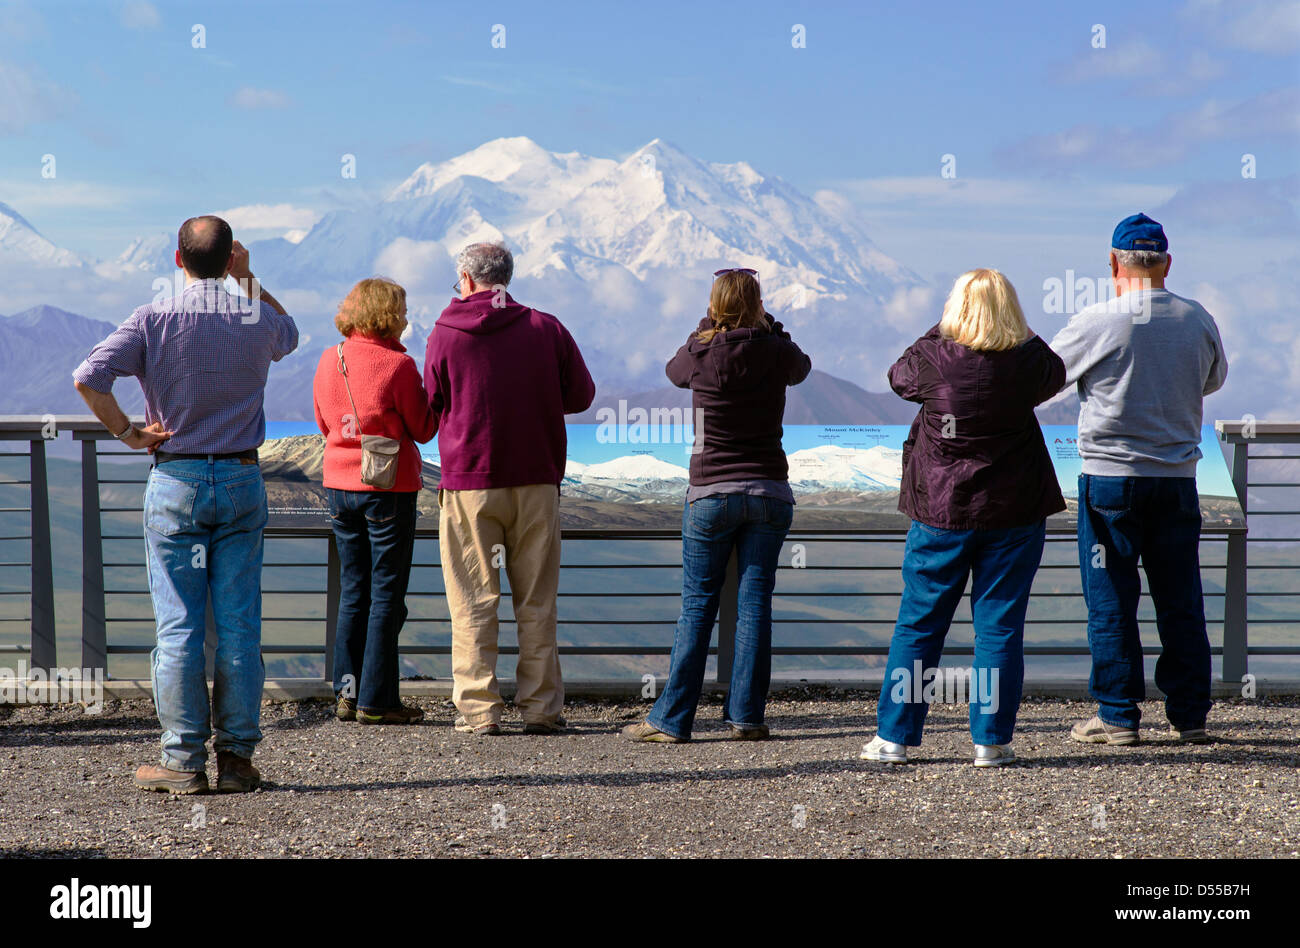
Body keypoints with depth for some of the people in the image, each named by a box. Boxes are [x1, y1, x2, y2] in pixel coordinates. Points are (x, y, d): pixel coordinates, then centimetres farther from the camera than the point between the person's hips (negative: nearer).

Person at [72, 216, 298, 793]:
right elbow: (289, 335, 28)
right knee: (240, 626, 4)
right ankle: (236, 756, 6)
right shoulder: (257, 319, 1)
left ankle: (183, 761, 2)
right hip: (242, 482, 2)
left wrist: (126, 433, -6)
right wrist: (248, 278, 22)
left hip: (176, 482, -2)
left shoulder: (154, 320, -6)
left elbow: (89, 377, -18)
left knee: (178, 627, 1)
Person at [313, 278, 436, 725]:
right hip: (389, 488, -5)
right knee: (386, 594, 0)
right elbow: (423, 429, -6)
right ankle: (376, 700, 1)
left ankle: (347, 692, 12)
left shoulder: (329, 361, 3)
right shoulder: (397, 365, -13)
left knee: (353, 591, 13)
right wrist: (431, 392, 7)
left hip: (340, 486, 6)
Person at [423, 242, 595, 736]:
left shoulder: (444, 335, -2)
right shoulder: (547, 328, 1)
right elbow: (581, 395, 8)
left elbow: (432, 406, 7)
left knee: (474, 601, 3)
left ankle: (478, 709, 0)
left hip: (469, 483, -1)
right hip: (537, 481, 1)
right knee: (537, 602, 8)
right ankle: (540, 707, 8)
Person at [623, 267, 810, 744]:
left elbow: (674, 372, 17)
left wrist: (709, 329, 24)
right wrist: (765, 327, 27)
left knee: (697, 605, 2)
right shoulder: (777, 352, -4)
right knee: (754, 602, 5)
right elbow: (802, 367, 21)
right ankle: (745, 716, 5)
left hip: (710, 494, -1)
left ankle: (671, 718, 1)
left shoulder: (699, 353, -7)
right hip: (769, 491, 1)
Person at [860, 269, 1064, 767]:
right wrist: (1014, 330, 24)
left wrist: (945, 327, 21)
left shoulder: (932, 356, -9)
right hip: (1013, 512, 0)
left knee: (918, 624, 8)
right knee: (999, 627, 6)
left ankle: (893, 737, 11)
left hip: (941, 511, 0)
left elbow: (898, 376, 14)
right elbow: (1056, 374, 18)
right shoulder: (1029, 361, -6)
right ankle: (991, 740, 7)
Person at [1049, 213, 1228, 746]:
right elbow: (1213, 380, 19)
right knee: (1181, 601, 10)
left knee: (1110, 602, 4)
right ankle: (1190, 716, 14)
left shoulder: (1096, 324, -12)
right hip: (1178, 477, 4)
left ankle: (1117, 717, 6)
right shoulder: (1198, 321, 0)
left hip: (1110, 477, -3)